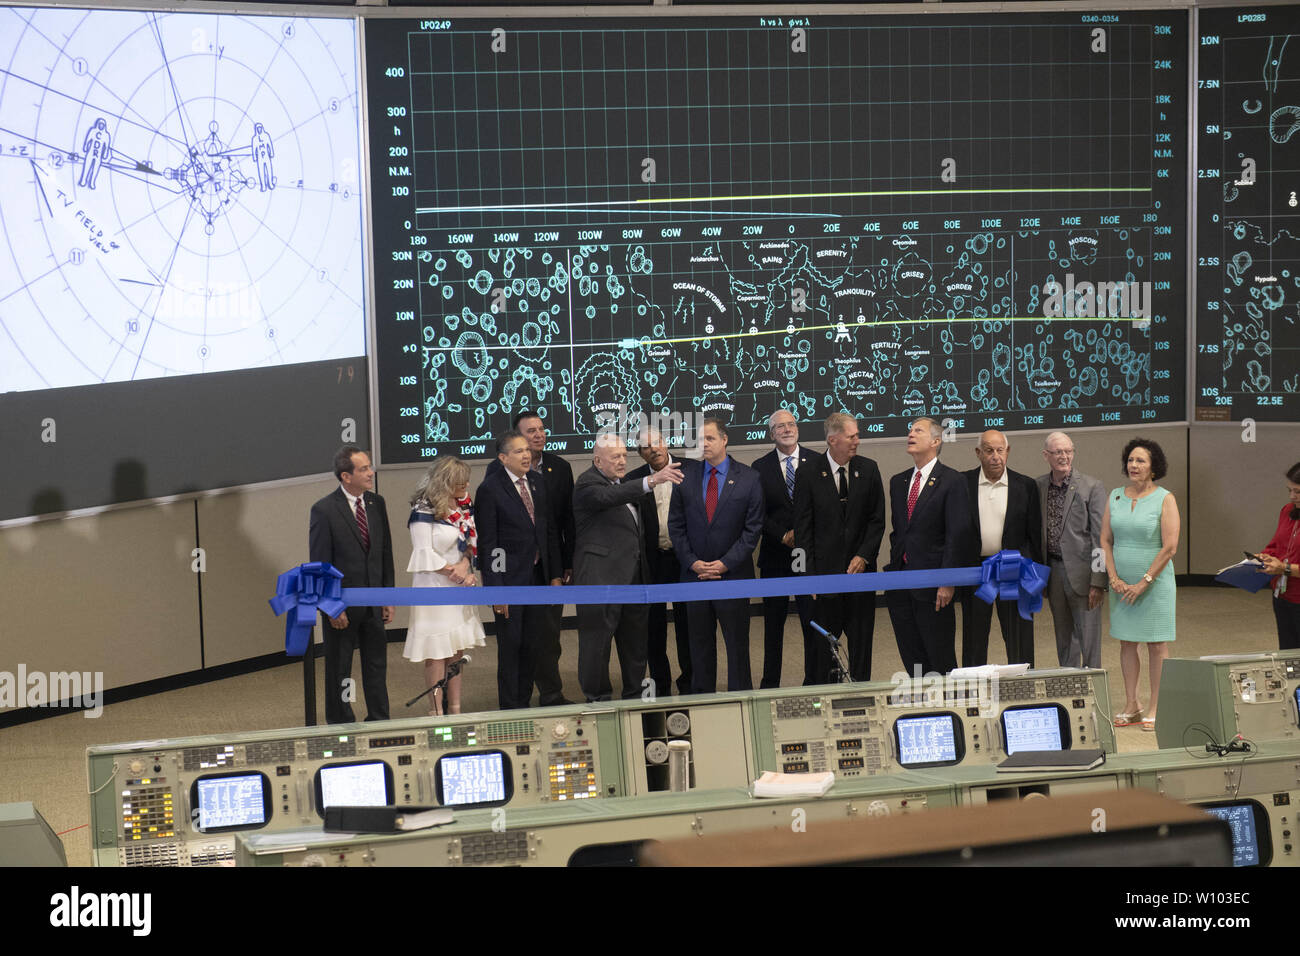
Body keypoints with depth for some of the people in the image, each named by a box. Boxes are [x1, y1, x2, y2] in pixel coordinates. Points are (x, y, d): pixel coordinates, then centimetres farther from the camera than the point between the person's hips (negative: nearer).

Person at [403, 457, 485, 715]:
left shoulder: (463, 508, 9)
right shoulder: (424, 511, -12)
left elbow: (471, 542, 11)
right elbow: (424, 554, -14)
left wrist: (465, 564, -9)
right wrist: (456, 572, -13)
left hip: (459, 586, 7)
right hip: (434, 587, -7)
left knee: (457, 650, 10)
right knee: (436, 652, -3)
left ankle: (455, 709, 17)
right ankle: (436, 711, 4)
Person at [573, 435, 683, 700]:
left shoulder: (623, 482, 17)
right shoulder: (587, 484, -10)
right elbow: (607, 496, -32)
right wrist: (651, 481, -43)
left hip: (633, 575, 8)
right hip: (601, 576, -8)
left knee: (634, 637, 13)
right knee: (598, 636, -2)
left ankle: (635, 693, 23)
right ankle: (597, 698, 6)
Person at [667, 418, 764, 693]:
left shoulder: (748, 478, -1)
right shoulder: (686, 477, 5)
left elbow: (753, 527, -3)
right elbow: (676, 525, 6)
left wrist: (726, 563, -11)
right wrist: (692, 562, -6)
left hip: (733, 573, -2)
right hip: (695, 574, 2)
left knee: (737, 643, 2)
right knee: (700, 642, 8)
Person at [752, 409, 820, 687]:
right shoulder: (761, 468, 4)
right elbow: (758, 514, 0)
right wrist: (784, 536, -12)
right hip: (775, 556, 1)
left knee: (814, 621, 1)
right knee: (773, 623, 8)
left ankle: (815, 683, 9)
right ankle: (770, 683, 16)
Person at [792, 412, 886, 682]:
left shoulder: (868, 469, 4)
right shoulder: (809, 474, -4)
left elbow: (877, 519, 6)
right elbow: (803, 529, -3)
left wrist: (863, 556, -7)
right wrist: (809, 574, -9)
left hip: (860, 568, 3)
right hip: (823, 571, -2)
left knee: (861, 641, 8)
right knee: (818, 644, 1)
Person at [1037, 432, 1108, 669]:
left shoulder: (1091, 487, -8)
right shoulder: (1038, 487, 6)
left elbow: (1100, 536, -10)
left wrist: (1098, 581, -14)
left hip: (1081, 571, -5)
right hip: (1052, 570, 5)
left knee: (1088, 637, -1)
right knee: (1063, 638, 14)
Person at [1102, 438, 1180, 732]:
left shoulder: (1164, 499, -7)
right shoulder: (1115, 496, 6)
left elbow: (1169, 547, -12)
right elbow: (1105, 540, 7)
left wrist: (1144, 582, -13)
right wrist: (1114, 579, -5)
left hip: (1154, 582, -4)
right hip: (1121, 584, 4)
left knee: (1157, 644, 1)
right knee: (1126, 642, 8)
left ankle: (1155, 707, 7)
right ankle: (1131, 706, 17)